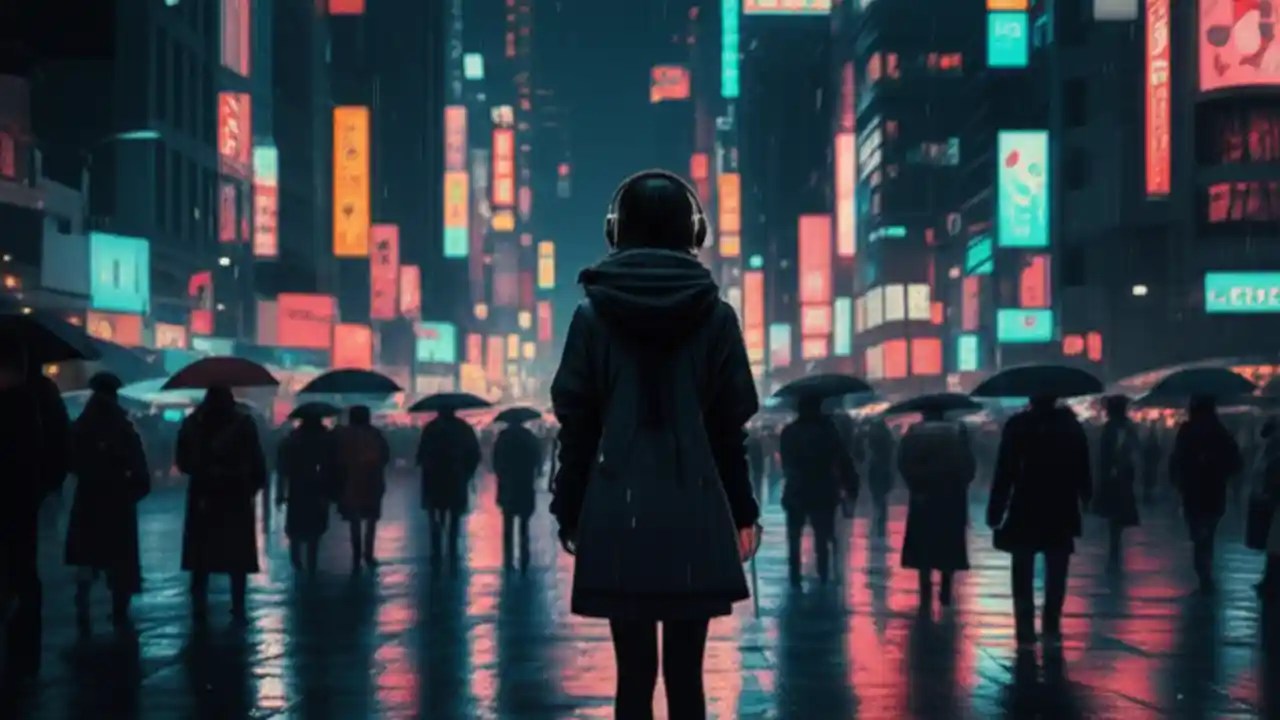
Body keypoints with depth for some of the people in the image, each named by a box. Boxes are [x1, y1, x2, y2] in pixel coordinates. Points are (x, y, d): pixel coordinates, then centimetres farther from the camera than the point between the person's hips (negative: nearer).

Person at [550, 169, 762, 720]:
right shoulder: (716, 315, 3)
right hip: (694, 515, 0)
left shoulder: (593, 313, 2)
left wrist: (569, 511, 10)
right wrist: (742, 510, 12)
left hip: (618, 515, 0)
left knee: (634, 673, 2)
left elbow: (576, 424, 2)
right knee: (685, 672, 6)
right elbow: (731, 426, 4)